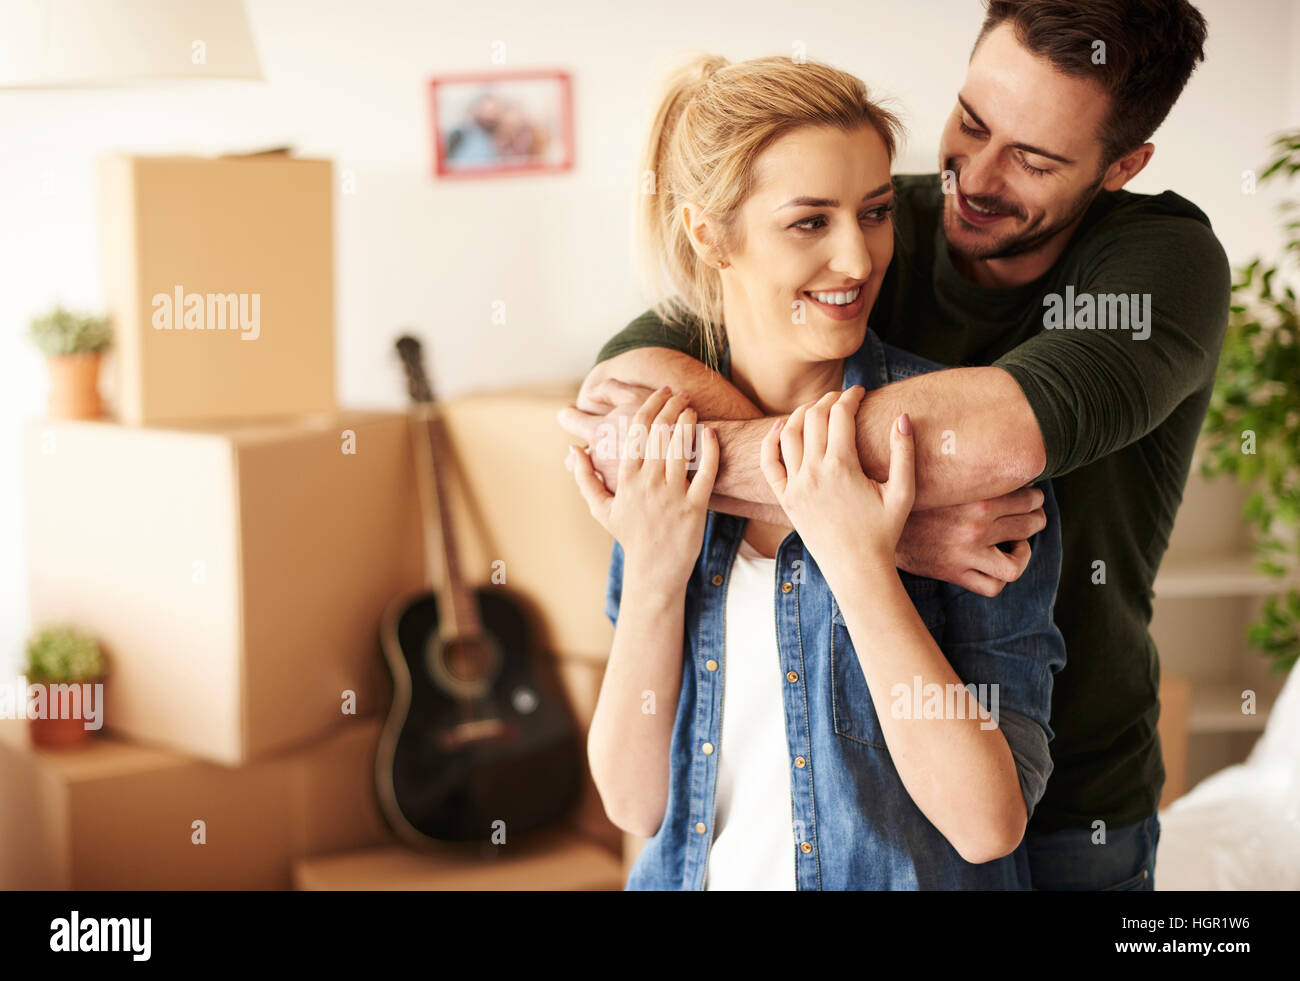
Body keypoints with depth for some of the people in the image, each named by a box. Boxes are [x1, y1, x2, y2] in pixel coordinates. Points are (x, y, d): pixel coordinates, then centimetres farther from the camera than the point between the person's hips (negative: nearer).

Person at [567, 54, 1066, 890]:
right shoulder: (661, 456, -1)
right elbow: (635, 802, -2)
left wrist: (859, 567, -23)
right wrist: (652, 575, -14)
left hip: (909, 876, -2)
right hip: (696, 870, 3)